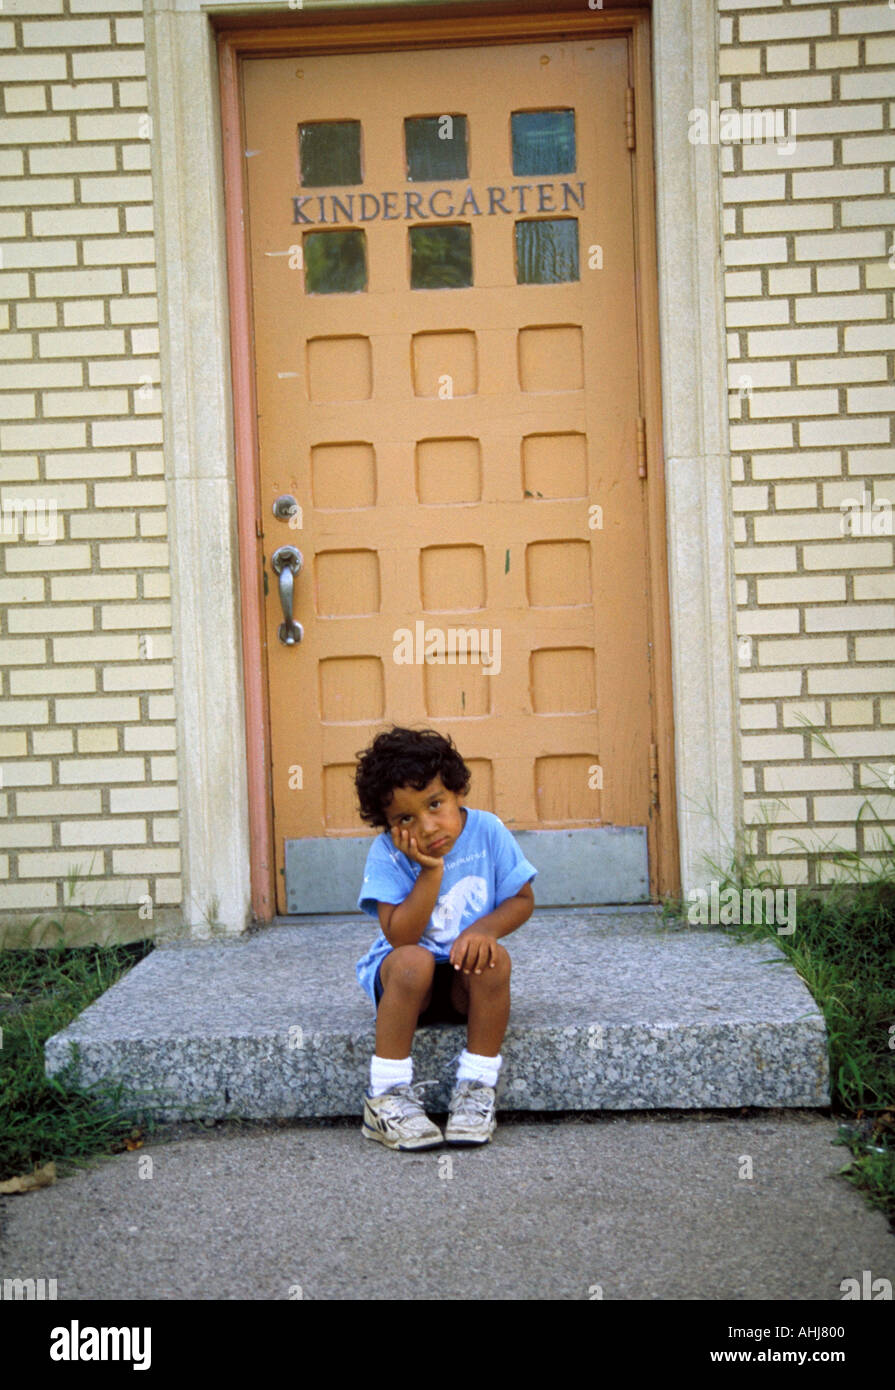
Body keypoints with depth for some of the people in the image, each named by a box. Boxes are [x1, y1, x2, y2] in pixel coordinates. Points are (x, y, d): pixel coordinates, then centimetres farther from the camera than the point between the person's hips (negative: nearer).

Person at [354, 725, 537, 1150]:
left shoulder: (487, 832, -10)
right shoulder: (387, 855, -16)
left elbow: (522, 900, -2)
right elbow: (400, 936, -23)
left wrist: (485, 928, -22)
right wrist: (431, 872, -29)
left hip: (465, 978, 2)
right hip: (402, 978, -2)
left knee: (494, 960, -31)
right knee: (414, 961, -35)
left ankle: (476, 1088, -18)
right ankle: (386, 1098, -24)